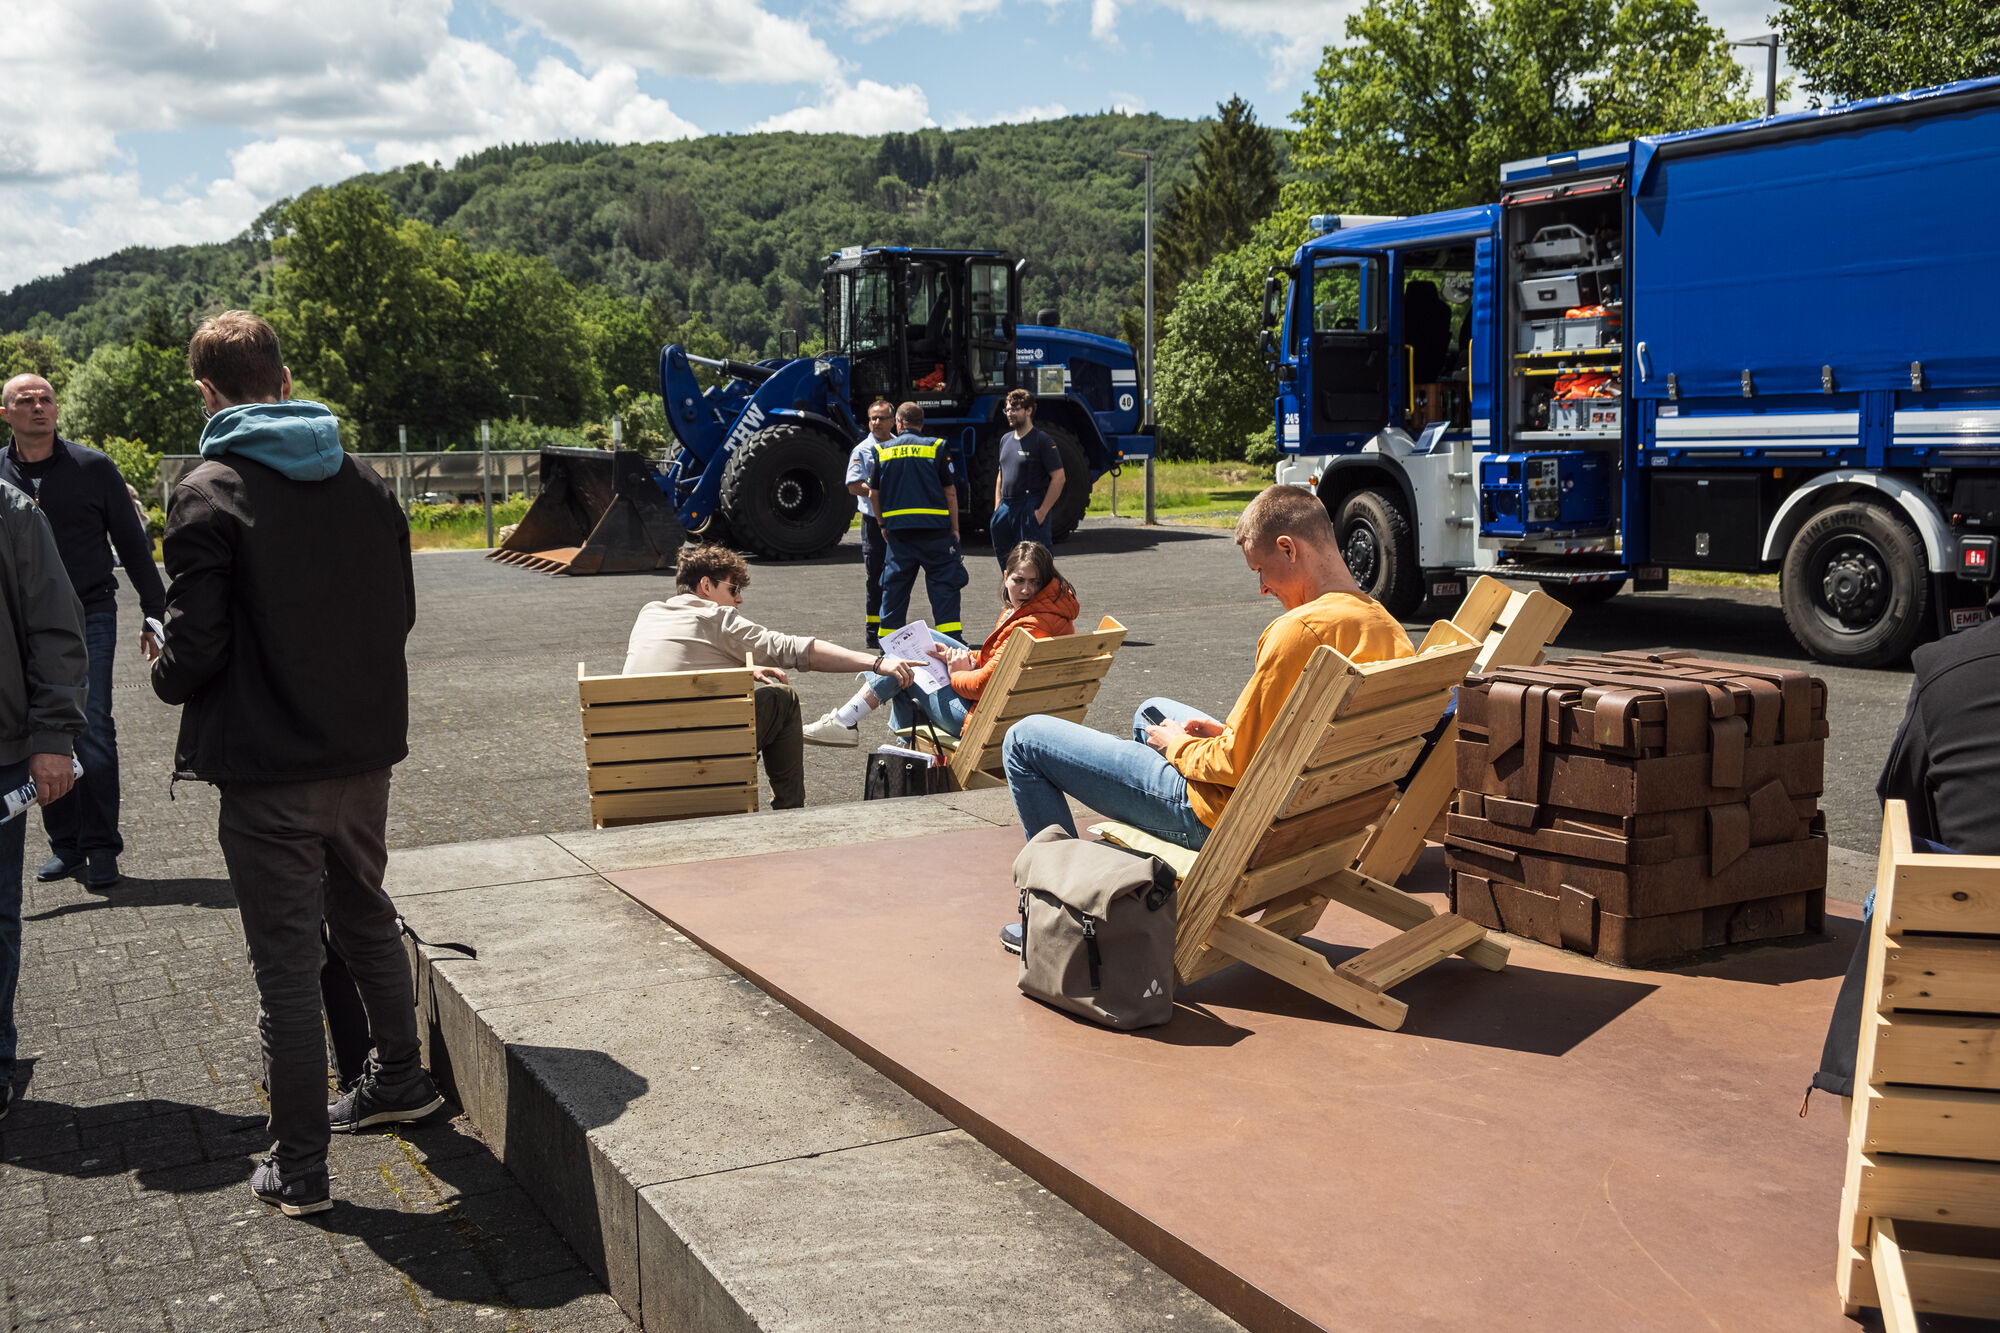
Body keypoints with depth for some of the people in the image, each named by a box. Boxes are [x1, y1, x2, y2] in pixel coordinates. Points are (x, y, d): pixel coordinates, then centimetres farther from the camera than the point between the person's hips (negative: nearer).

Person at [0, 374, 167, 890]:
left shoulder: (92, 467, 0)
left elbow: (133, 543, 4)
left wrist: (155, 614, 1)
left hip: (89, 618, -2)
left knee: (93, 732, -6)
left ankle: (101, 848, 3)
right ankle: (65, 844, 17)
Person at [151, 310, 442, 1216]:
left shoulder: (209, 494, -14)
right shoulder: (364, 482, 3)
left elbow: (194, 646, -16)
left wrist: (168, 677, 5)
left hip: (268, 768, -5)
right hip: (365, 752, 6)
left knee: (285, 962, 3)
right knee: (367, 918, 25)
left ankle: (299, 1165, 13)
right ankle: (399, 1079, 41)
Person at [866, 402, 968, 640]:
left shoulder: (882, 450, 6)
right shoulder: (936, 448, 0)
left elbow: (873, 494, 9)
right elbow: (950, 491, 0)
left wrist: (883, 524, 21)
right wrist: (954, 527, 6)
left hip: (898, 528, 2)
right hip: (934, 526, -2)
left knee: (895, 584, 11)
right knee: (944, 583, 1)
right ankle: (950, 638, -5)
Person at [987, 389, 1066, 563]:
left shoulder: (1042, 440, -8)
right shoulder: (1006, 439, 15)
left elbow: (1059, 478, -13)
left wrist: (1043, 511, -17)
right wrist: (997, 508, 14)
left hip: (1031, 508, -7)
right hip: (1006, 508, 8)